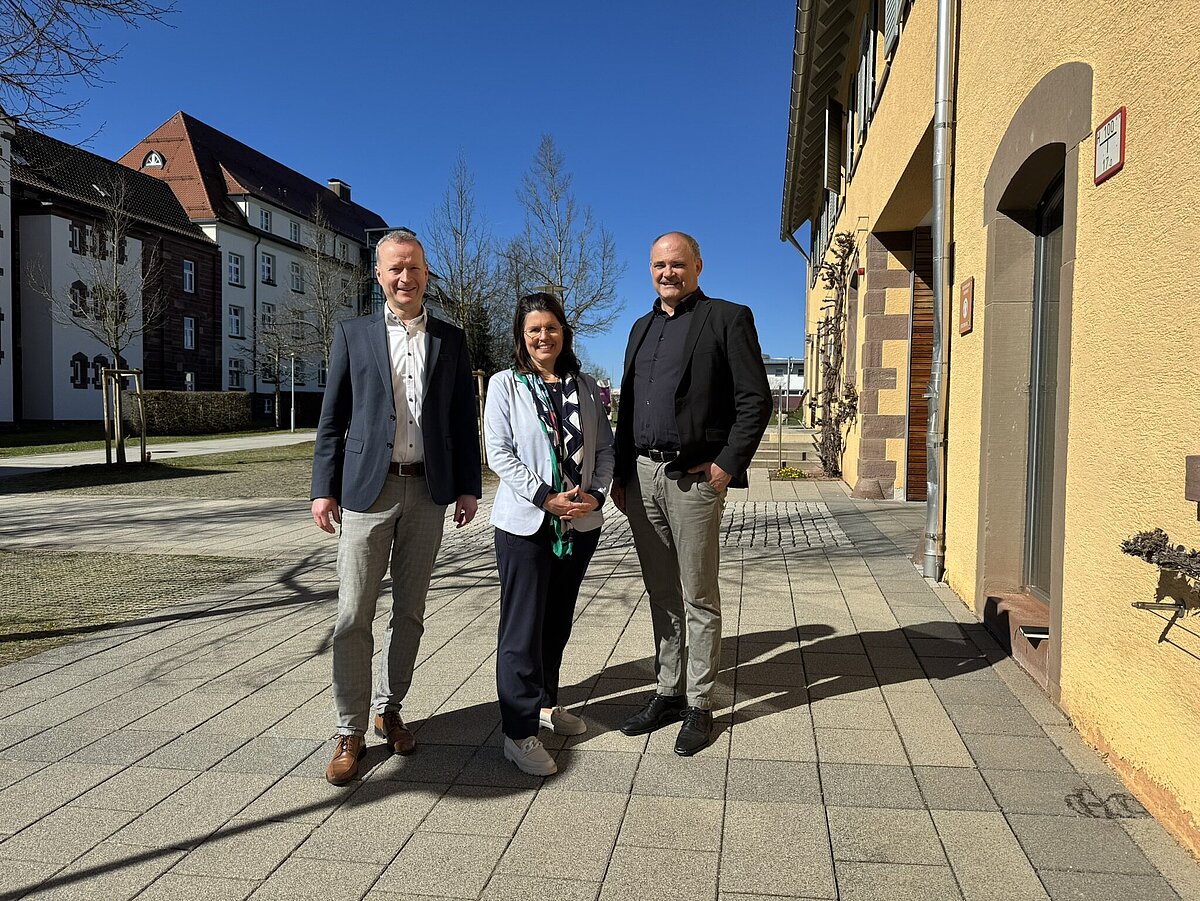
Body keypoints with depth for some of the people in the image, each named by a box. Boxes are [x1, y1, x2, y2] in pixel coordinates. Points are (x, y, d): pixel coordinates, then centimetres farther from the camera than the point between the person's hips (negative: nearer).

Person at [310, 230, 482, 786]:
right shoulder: (352, 334, 6)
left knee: (409, 612, 11)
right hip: (368, 489, -2)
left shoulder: (450, 340, 10)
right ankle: (350, 731, 11)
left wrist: (469, 487, 4)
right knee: (354, 616, -2)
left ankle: (389, 708, 28)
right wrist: (324, 489, -2)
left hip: (428, 491, 2)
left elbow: (464, 420, 10)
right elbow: (332, 418, 4)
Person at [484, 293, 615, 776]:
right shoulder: (505, 384, -1)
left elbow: (605, 447, 10)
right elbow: (499, 453, -8)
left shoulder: (585, 387, 10)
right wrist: (546, 497, -17)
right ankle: (519, 731, 6)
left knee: (558, 620, 14)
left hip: (581, 522, 4)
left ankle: (545, 702, 31)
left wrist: (596, 493, -7)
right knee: (523, 626, -2)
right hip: (525, 522, -4)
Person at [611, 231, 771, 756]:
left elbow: (756, 401, -6)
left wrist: (728, 464, -13)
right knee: (661, 595, 13)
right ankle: (669, 693, 25)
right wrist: (620, 473, 12)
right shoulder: (642, 328, 18)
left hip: (694, 477, -6)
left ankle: (699, 705, 15)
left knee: (699, 598, 3)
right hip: (642, 476, 6)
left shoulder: (728, 318, -1)